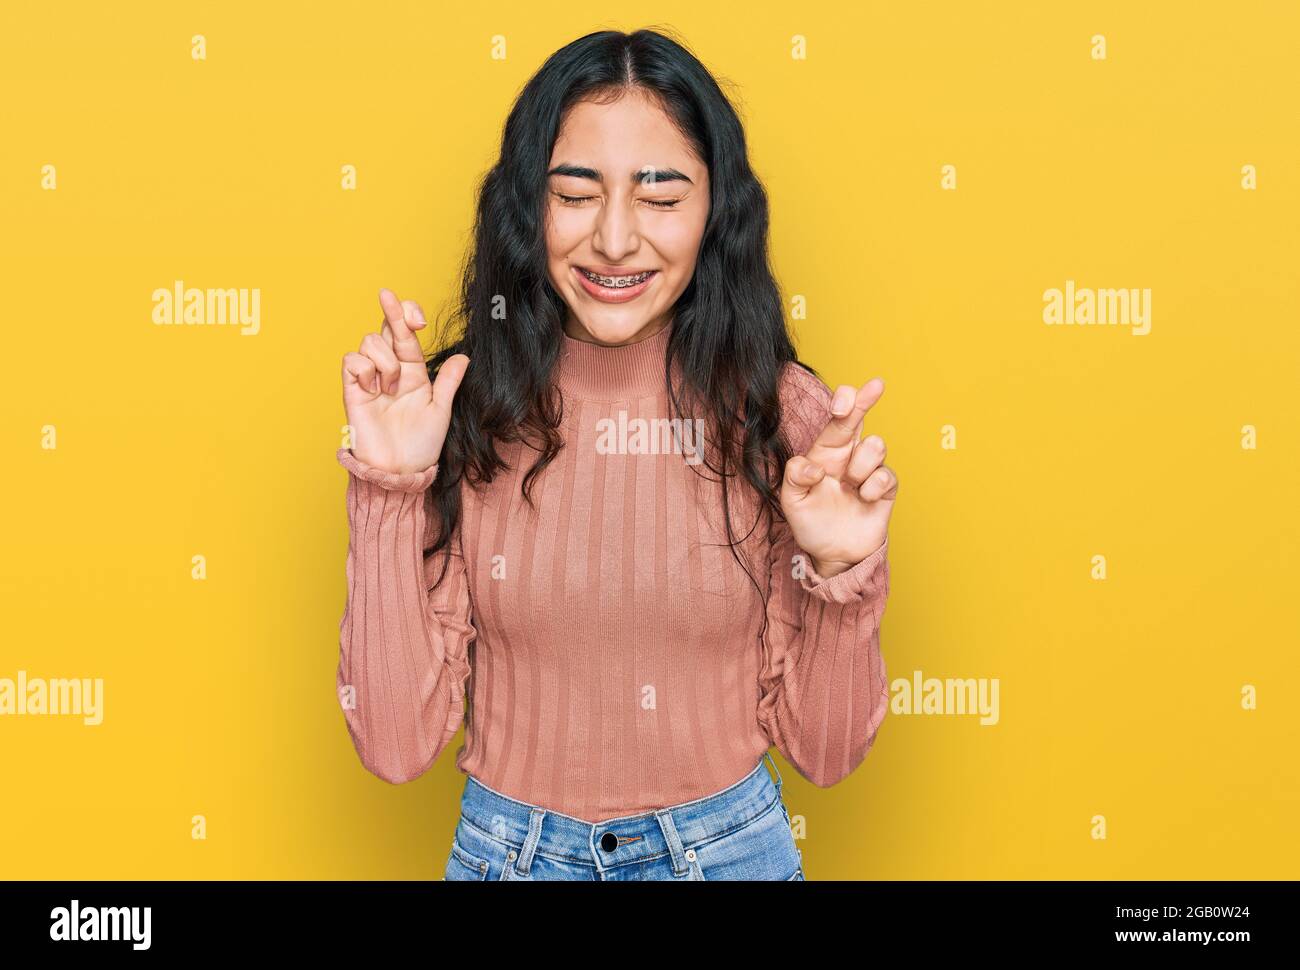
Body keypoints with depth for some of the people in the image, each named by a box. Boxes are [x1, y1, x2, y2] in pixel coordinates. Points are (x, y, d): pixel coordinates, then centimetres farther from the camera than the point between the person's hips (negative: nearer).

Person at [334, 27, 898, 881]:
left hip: (730, 845, 0)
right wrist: (392, 490, -21)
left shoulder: (785, 415, -12)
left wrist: (840, 574, -22)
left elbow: (824, 752, -6)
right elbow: (398, 746, -14)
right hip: (509, 847, 0)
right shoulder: (467, 410, -12)